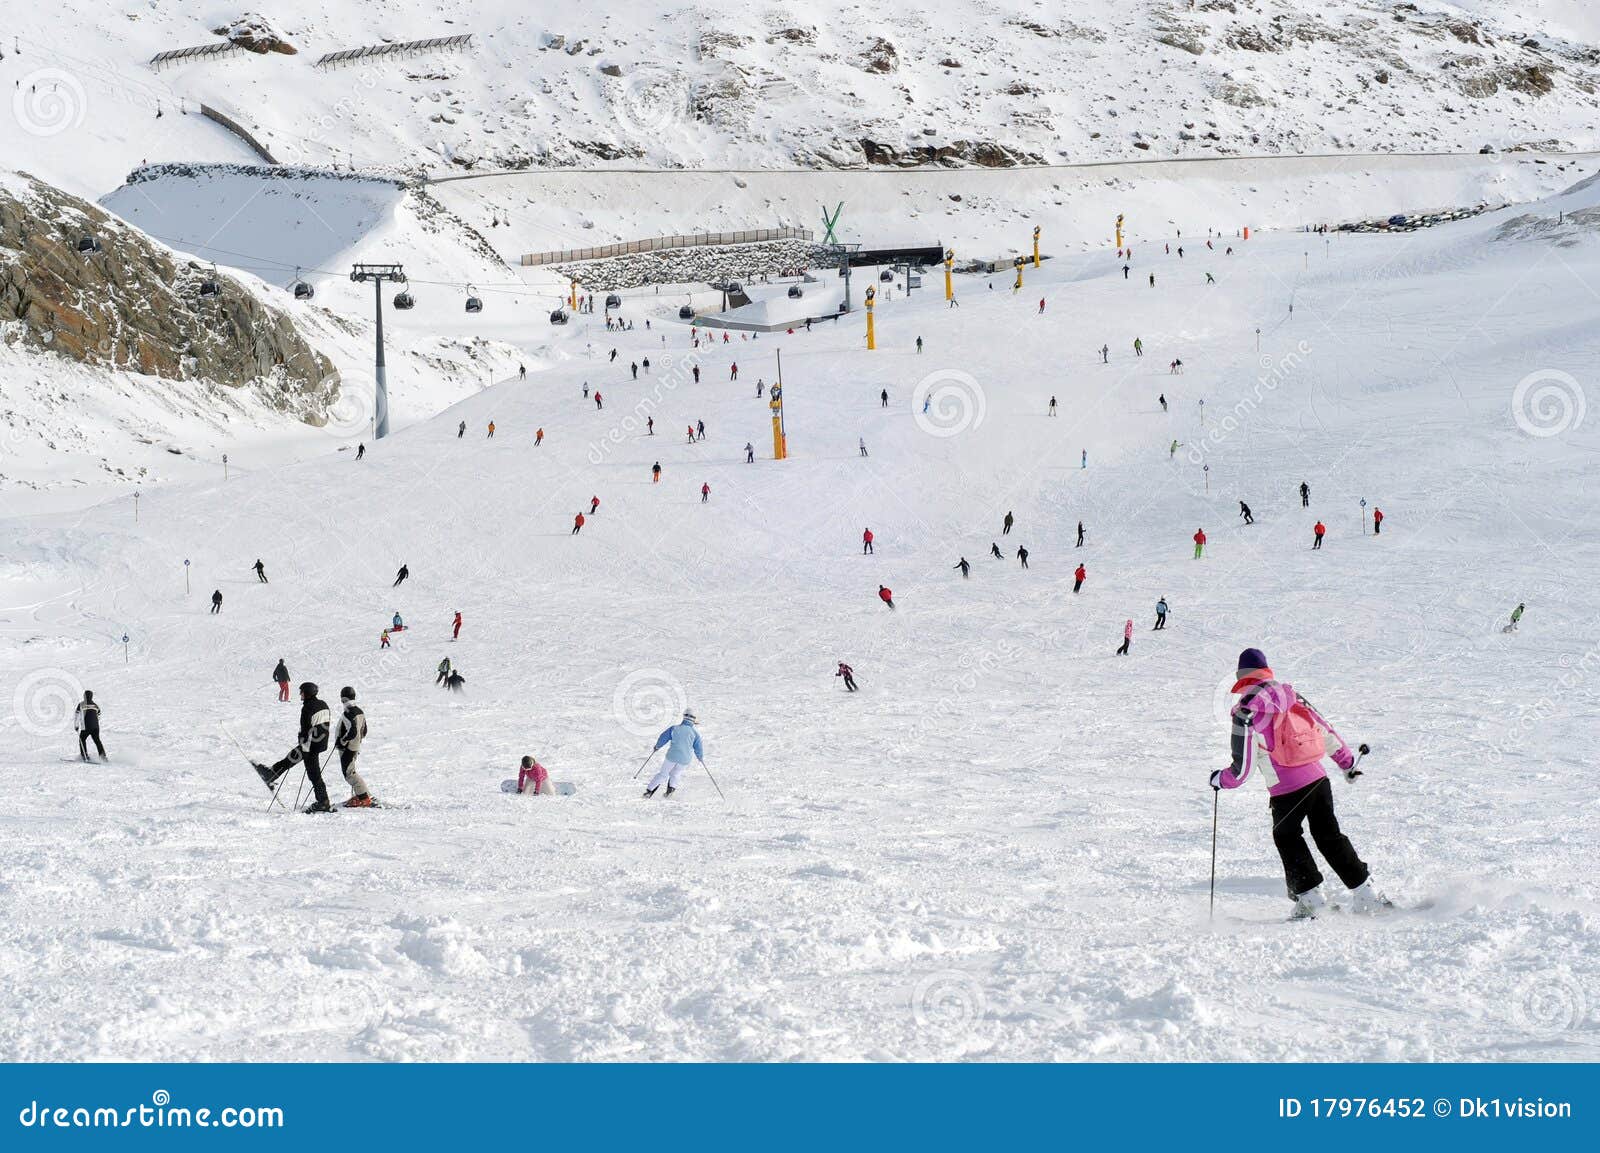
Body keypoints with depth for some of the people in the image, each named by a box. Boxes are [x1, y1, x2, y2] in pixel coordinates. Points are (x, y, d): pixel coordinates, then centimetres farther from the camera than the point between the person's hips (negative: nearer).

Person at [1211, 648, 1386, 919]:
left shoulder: (1245, 711, -10)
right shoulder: (1289, 694, 5)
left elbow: (1243, 767, -10)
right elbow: (1325, 729, 14)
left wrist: (1220, 780, 10)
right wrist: (1347, 761, 28)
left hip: (1287, 789, -5)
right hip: (1318, 777, 5)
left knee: (1287, 838, 19)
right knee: (1329, 836, 17)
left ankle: (1310, 896, 16)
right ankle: (1366, 893, 16)